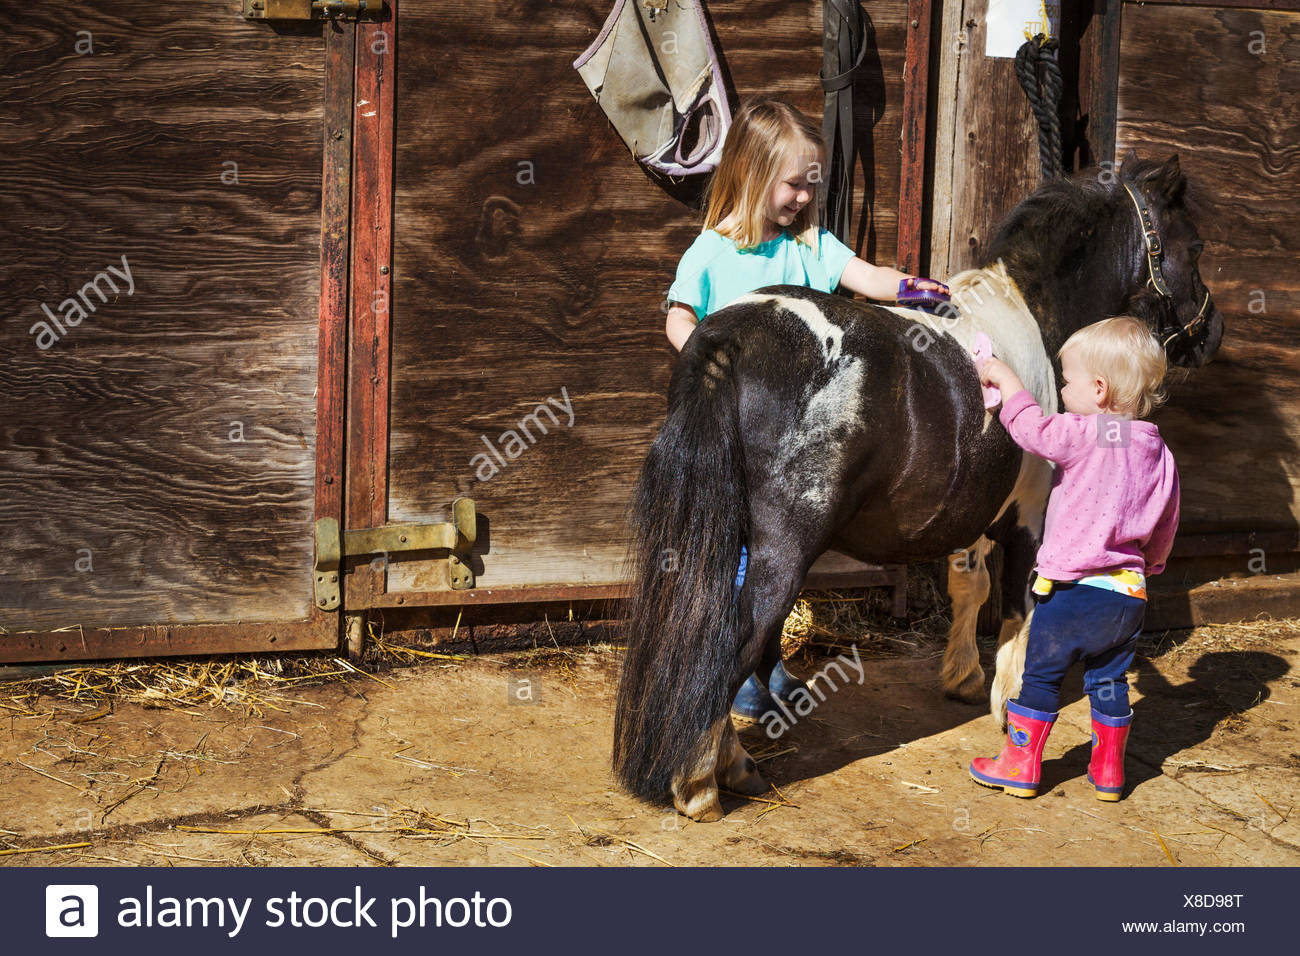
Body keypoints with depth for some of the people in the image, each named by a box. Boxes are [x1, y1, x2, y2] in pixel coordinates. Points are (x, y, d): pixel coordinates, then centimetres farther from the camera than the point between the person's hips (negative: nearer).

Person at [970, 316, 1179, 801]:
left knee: (1040, 675, 8)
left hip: (1073, 586, -6)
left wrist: (1003, 377, 4)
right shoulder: (1160, 455, 7)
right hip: (1129, 594, 6)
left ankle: (1020, 765, 15)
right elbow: (1165, 529, 15)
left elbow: (1032, 427, -11)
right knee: (1109, 680, 19)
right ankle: (1108, 771, 24)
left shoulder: (1084, 437, -15)